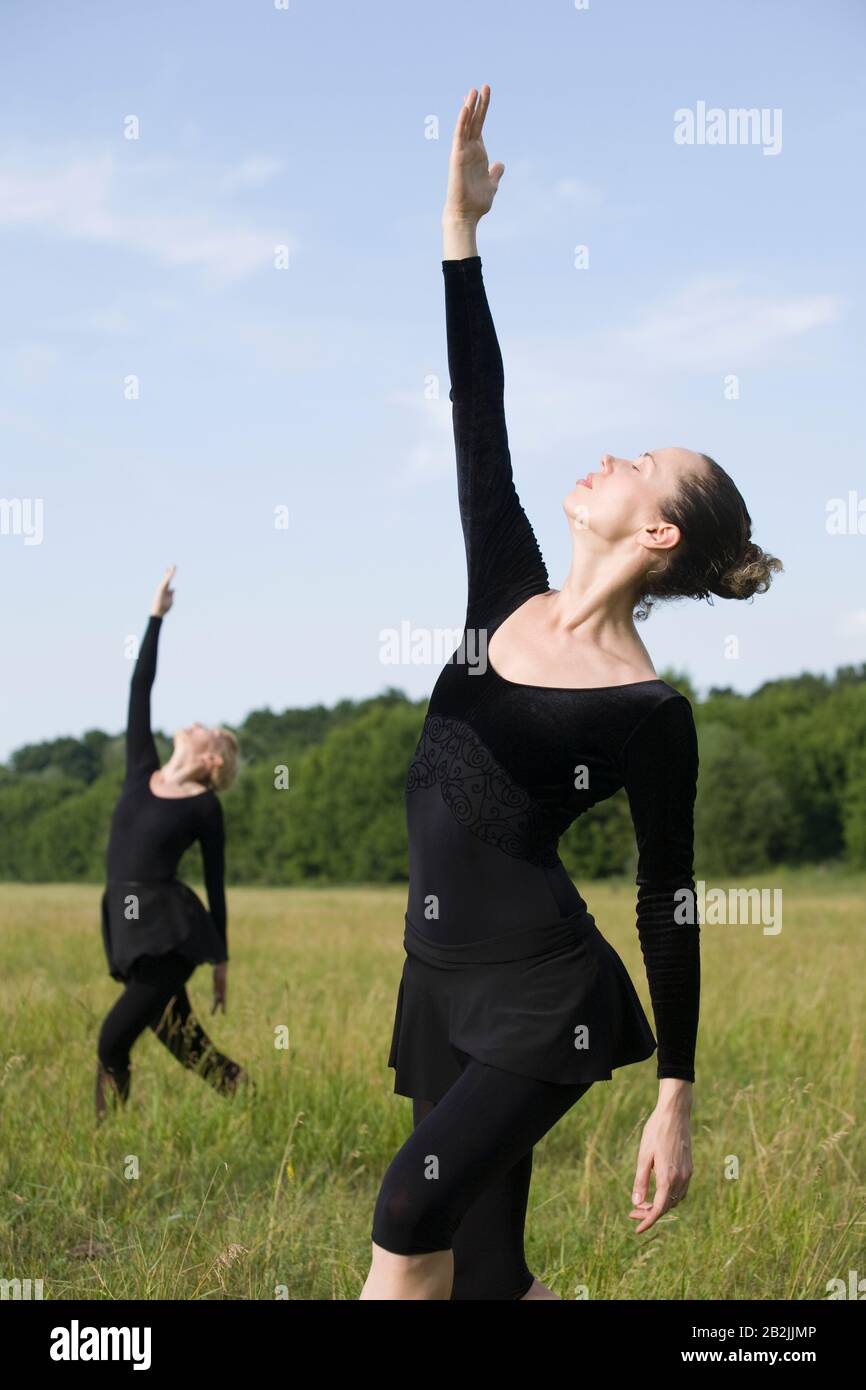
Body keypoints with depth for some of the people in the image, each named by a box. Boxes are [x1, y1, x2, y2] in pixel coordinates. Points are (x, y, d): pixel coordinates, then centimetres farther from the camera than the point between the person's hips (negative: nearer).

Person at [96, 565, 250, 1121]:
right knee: (186, 1046, 9)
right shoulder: (143, 772, 12)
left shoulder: (205, 808, -2)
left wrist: (221, 960, 4)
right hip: (128, 929, 6)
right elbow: (140, 693, 11)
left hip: (170, 933, -6)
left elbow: (216, 885, 2)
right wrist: (157, 617, 11)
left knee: (113, 1039, -12)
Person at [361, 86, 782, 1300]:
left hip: (547, 995, -6)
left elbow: (670, 906, -6)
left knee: (416, 1210, -27)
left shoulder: (650, 714, -10)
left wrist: (675, 1106, -6)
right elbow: (478, 413, 4)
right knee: (483, 1273, 9)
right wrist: (461, 222, 2)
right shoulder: (509, 595, 5)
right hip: (441, 979, 6)